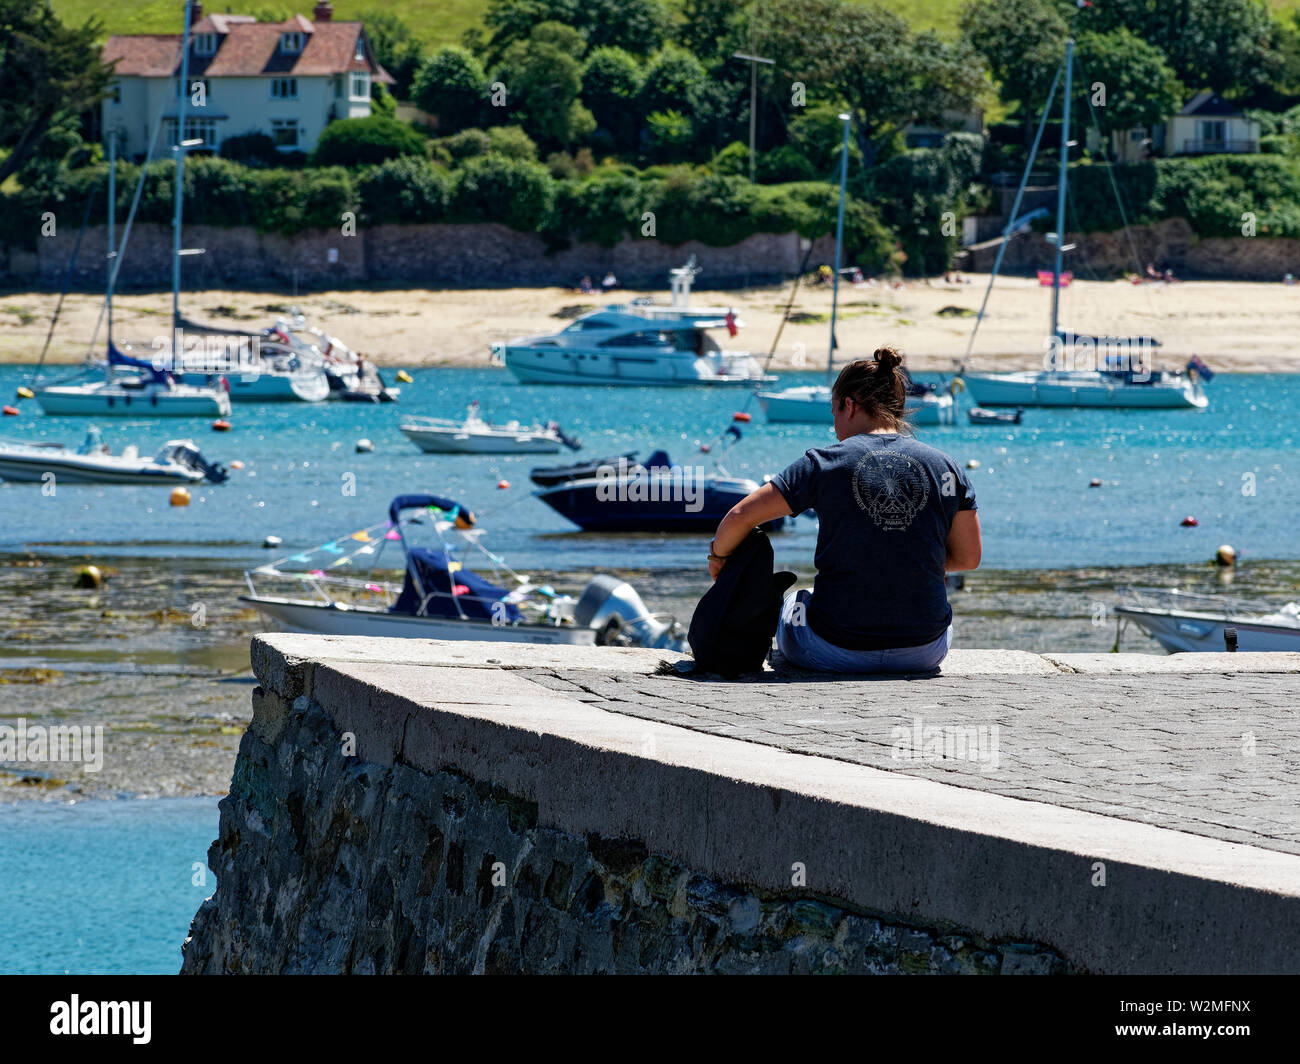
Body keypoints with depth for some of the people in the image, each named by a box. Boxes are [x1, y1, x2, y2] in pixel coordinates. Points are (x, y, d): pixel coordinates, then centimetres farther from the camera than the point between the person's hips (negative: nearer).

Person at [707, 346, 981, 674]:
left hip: (835, 653, -2)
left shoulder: (825, 464, -7)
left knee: (789, 605, 32)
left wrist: (719, 555, 13)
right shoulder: (946, 468, 0)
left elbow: (742, 515, -8)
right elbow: (968, 557, 7)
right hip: (924, 652, 2)